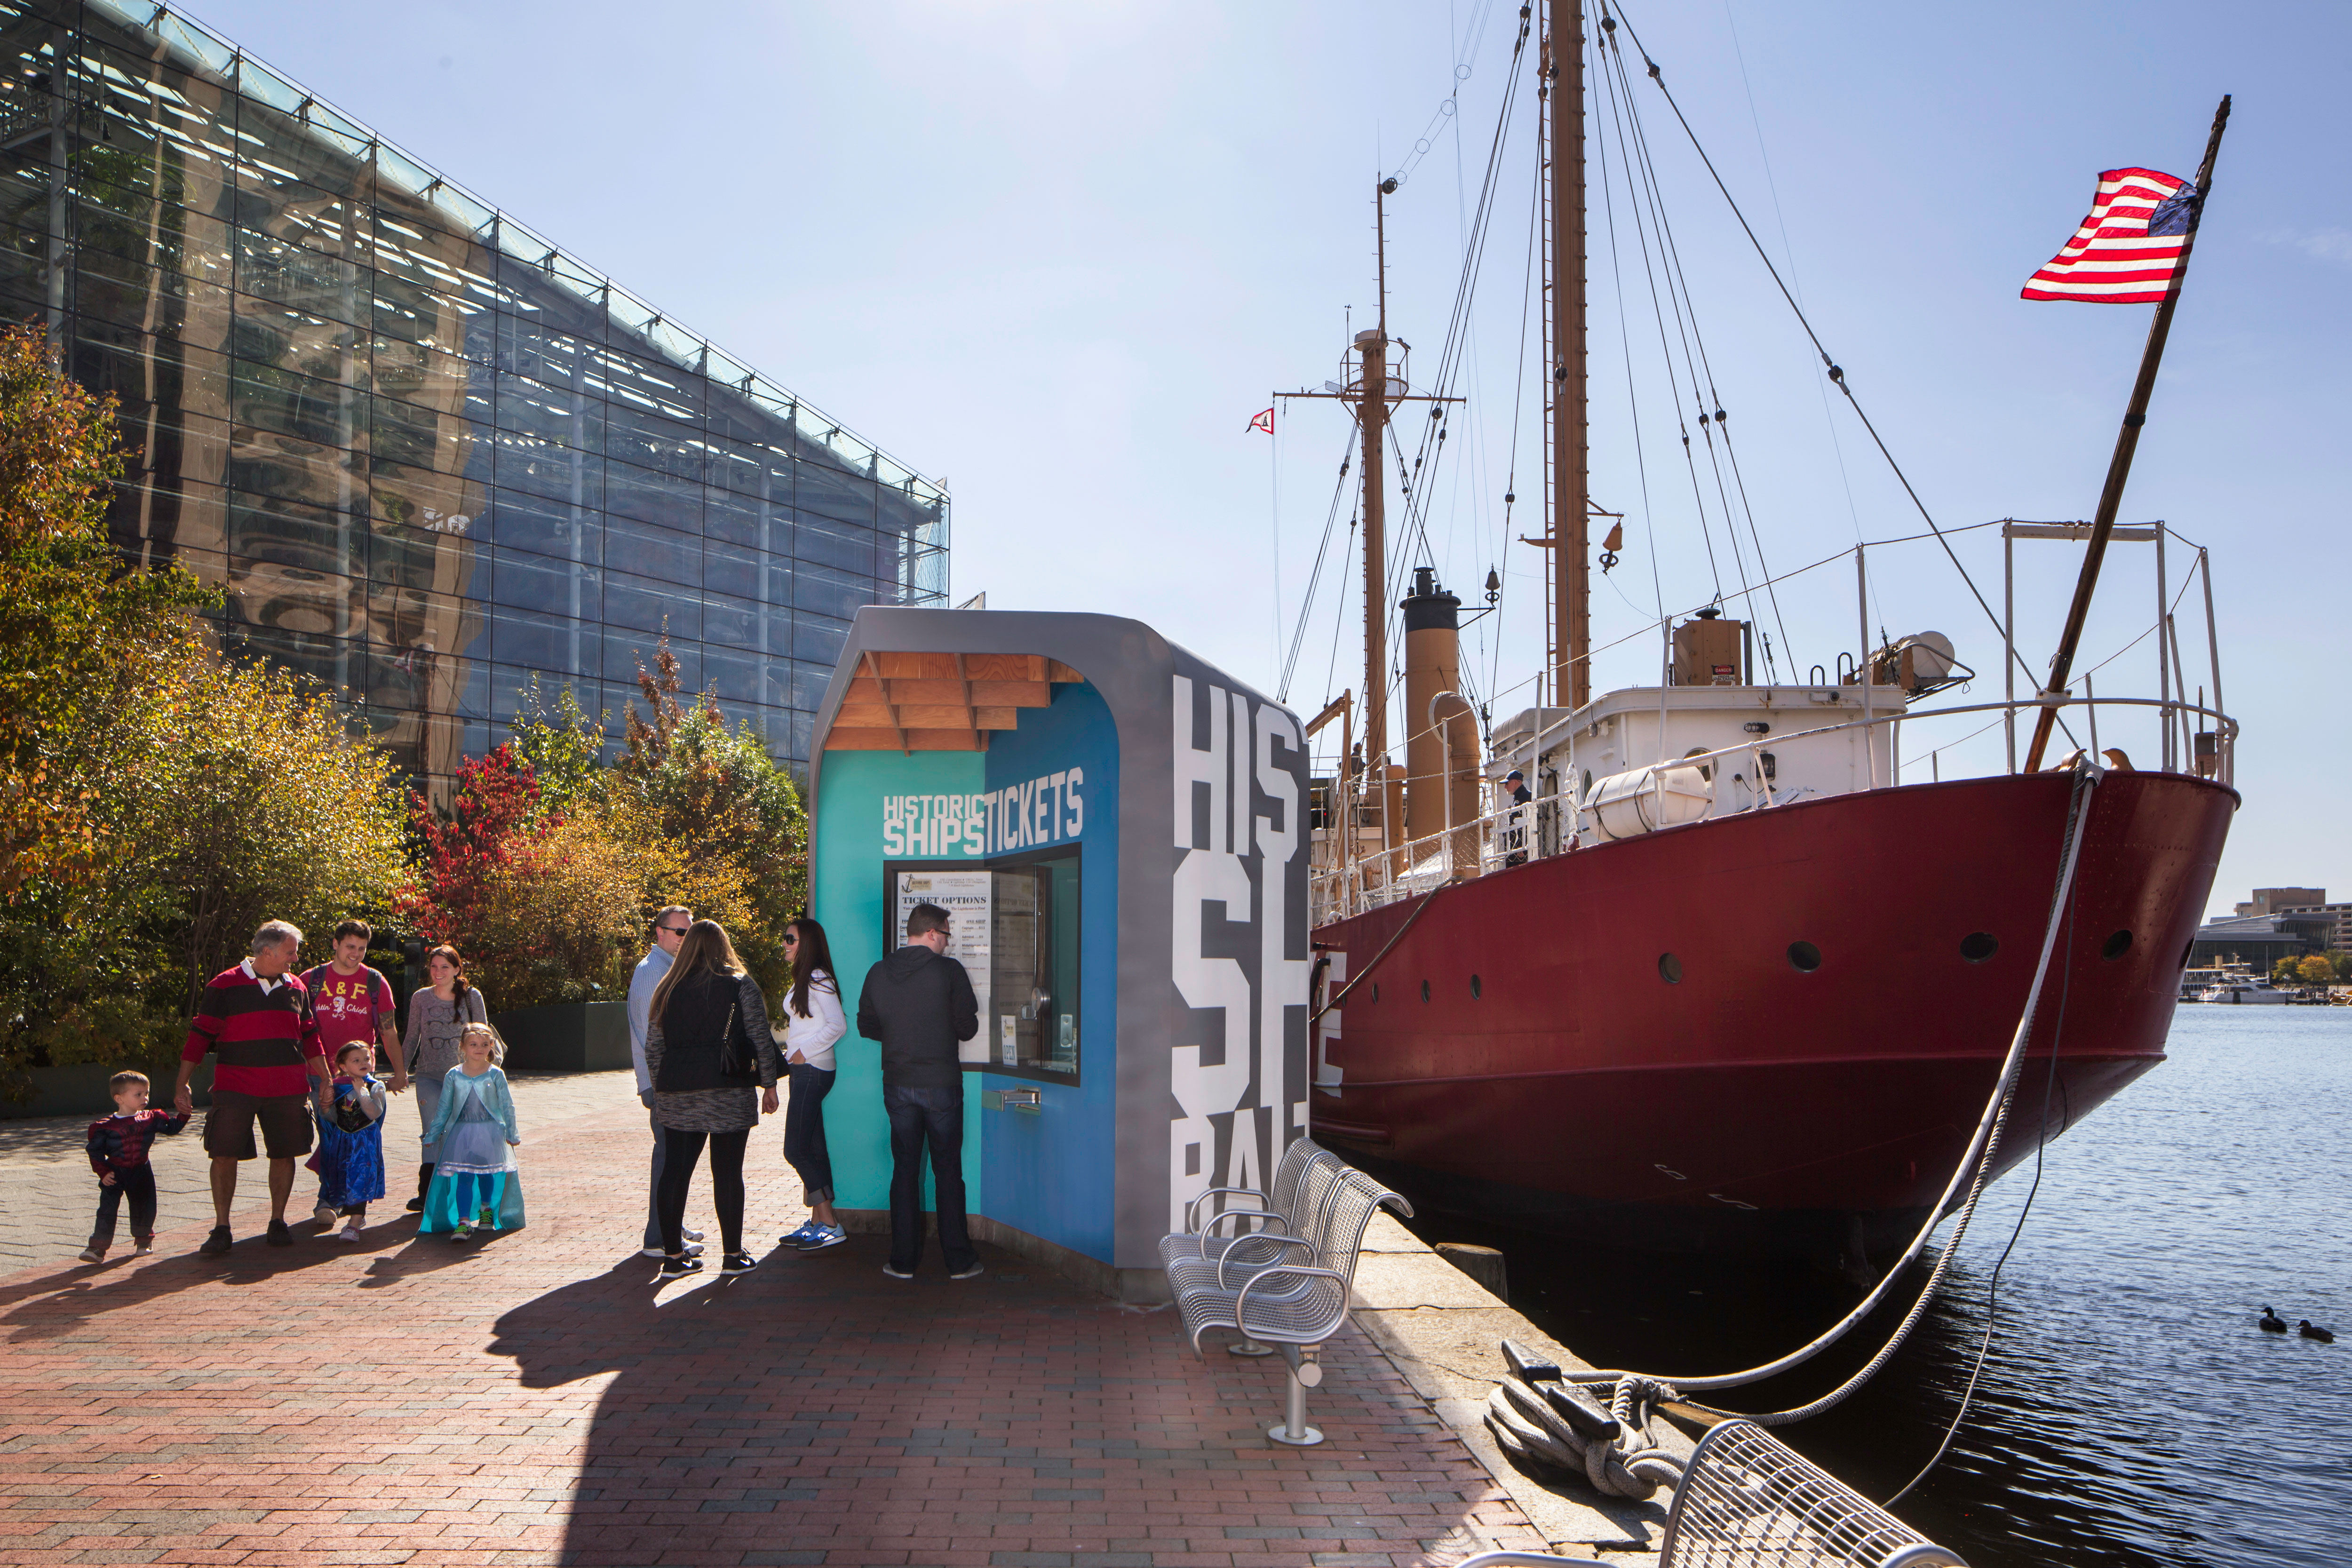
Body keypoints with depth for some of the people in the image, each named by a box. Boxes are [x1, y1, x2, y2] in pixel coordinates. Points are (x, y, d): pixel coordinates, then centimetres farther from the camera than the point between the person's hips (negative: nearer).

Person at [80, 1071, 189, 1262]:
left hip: (141, 1173, 3)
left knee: (144, 1208, 10)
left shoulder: (151, 1119, -2)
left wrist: (184, 1114, -9)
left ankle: (144, 1241, 32)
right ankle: (98, 1248, -1)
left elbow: (171, 1127, 5)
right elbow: (95, 1150, -5)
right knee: (107, 1210, -6)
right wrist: (103, 1173, -10)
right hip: (115, 1174, -3)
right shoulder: (105, 1127, -10)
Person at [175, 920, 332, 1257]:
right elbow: (200, 1036, -1)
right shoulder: (225, 986, -1)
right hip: (235, 1088, -3)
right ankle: (221, 1229, 5)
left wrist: (325, 1079, 18)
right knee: (224, 1153, -5)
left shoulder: (296, 988, 12)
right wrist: (182, 1085, -4)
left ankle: (278, 1222, 18)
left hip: (288, 1089, 3)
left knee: (285, 1153, 5)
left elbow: (310, 1037, 19)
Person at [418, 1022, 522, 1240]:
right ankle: (463, 1222, -12)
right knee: (463, 1176, -10)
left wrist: (512, 1134, 7)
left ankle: (487, 1209, 32)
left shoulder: (496, 1075, 0)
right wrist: (432, 1136, 13)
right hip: (461, 1133, 0)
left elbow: (507, 1107, 6)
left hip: (490, 1132, 0)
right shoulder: (453, 1076, 3)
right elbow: (444, 1108, 10)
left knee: (487, 1173, 7)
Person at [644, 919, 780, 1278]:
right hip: (729, 1095, -3)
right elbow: (762, 1040, -3)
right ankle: (733, 1255, 9)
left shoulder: (667, 990, 9)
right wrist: (769, 1085, 4)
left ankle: (673, 1255, 12)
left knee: (675, 1172, 8)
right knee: (728, 1173, 3)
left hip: (677, 1098, 3)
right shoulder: (740, 986, -1)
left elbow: (653, 1049, 10)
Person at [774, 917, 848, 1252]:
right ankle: (818, 1223, 13)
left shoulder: (817, 979, -13)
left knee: (796, 1150, -10)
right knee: (813, 1150, 10)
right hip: (804, 1072, 10)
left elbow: (838, 1025, -20)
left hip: (812, 1070, -10)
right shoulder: (803, 980, 17)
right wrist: (774, 1038, 16)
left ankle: (831, 1224, -8)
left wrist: (804, 1052, -16)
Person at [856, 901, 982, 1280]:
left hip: (897, 1085, 3)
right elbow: (968, 1027, -7)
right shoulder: (949, 971, -11)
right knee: (948, 1170, 6)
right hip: (942, 1083, -3)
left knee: (905, 1170, 10)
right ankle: (958, 1260, 10)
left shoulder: (878, 974, 1)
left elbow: (867, 1026, 10)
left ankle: (903, 1260, 12)